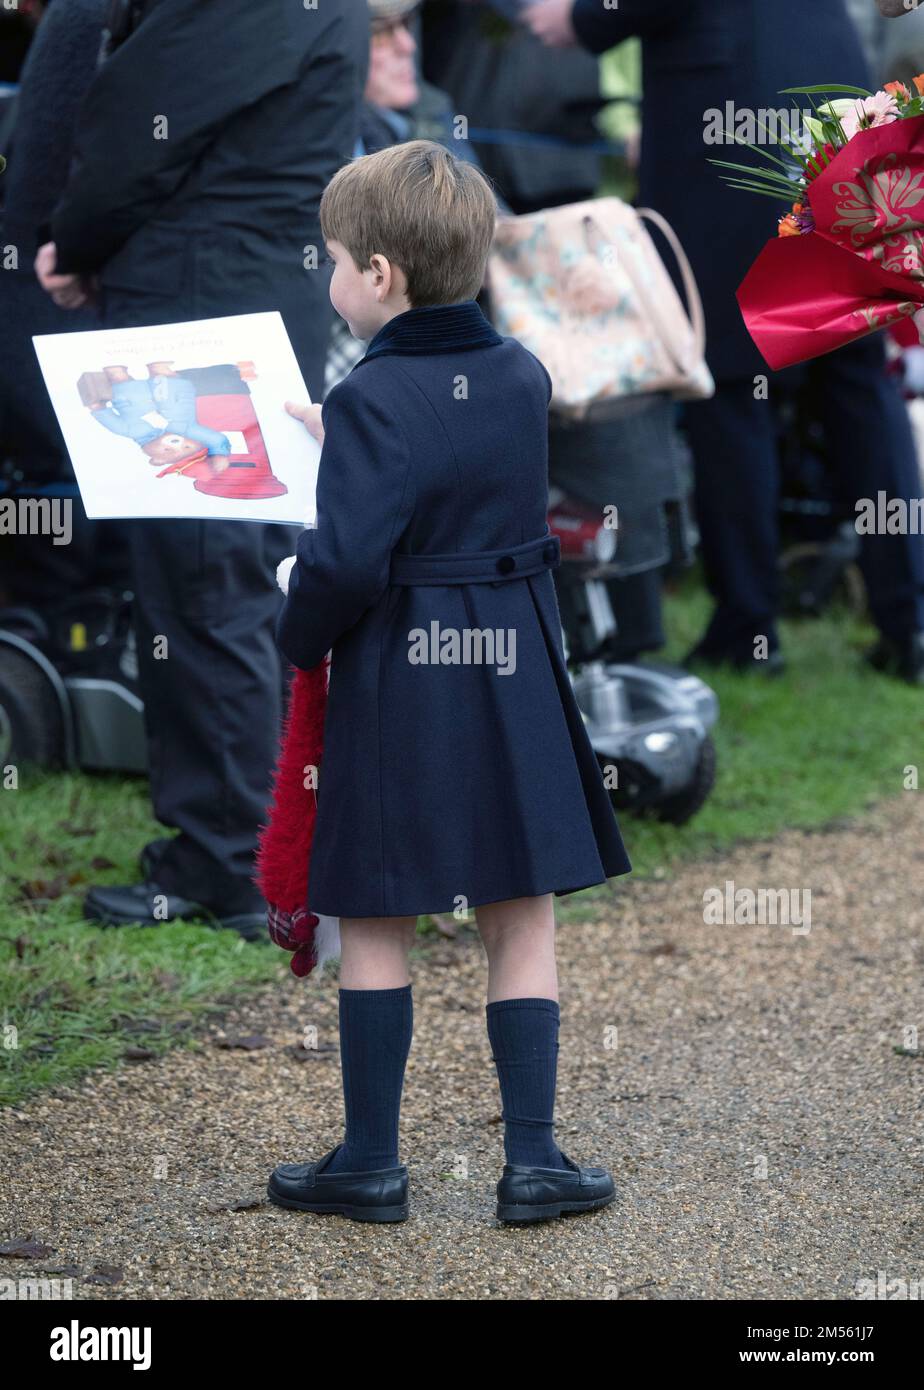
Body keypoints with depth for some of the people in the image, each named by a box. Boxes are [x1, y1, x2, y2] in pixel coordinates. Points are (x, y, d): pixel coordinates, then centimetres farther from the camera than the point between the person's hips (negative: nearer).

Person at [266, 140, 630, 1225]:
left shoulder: (371, 400, -16)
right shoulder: (524, 377, 3)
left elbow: (345, 560, -24)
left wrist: (300, 638, -6)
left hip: (395, 677, -5)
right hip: (515, 676, 5)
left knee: (375, 927, 7)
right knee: (523, 919, 9)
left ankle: (370, 1162, 14)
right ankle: (532, 1159, 9)